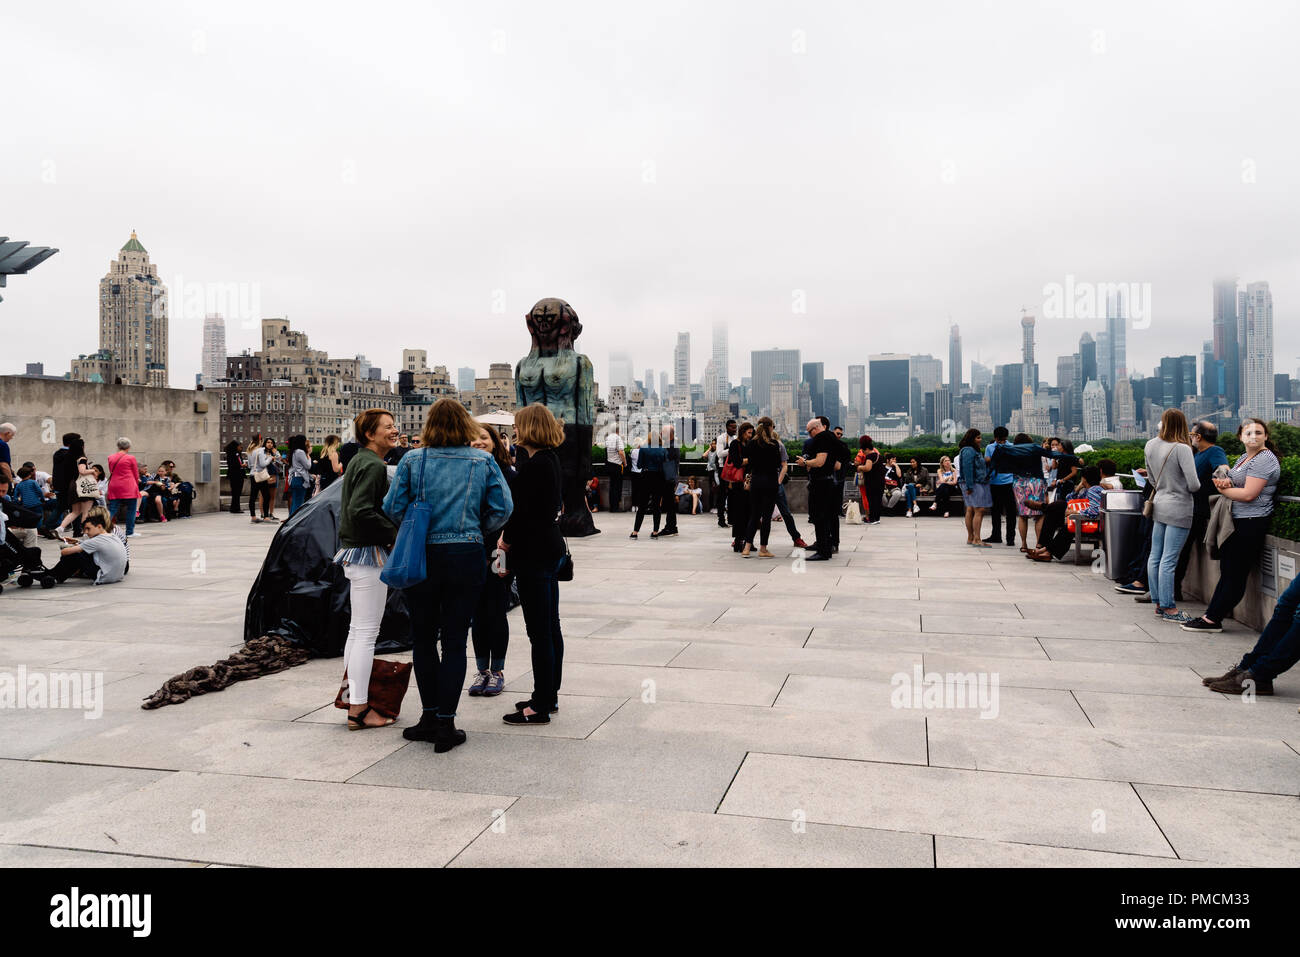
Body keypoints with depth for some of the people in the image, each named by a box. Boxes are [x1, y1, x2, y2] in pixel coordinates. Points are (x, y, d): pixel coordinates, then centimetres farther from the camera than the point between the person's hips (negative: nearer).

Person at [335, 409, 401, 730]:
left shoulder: (360, 461, 15)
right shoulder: (373, 465, -16)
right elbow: (361, 511, -26)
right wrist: (395, 534, -16)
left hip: (355, 553, 10)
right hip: (368, 554, -10)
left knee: (356, 630, 17)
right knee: (366, 633, -4)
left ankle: (351, 697, 26)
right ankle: (359, 710, 2)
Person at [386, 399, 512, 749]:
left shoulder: (412, 461, -2)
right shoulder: (483, 462, -1)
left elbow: (393, 508, -3)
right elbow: (502, 509, -3)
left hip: (421, 559, 0)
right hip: (466, 558, 0)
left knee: (423, 640, 14)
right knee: (454, 642, 6)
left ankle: (430, 717, 21)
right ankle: (445, 724, 9)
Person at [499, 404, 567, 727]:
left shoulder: (534, 465, -18)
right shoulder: (551, 459, 11)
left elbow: (523, 510, -20)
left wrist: (507, 538, -3)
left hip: (534, 553, -10)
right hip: (551, 548, 10)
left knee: (540, 631, -4)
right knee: (550, 627, 15)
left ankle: (541, 706, 4)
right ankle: (549, 696, 26)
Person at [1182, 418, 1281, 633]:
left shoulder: (1264, 459, -14)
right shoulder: (1244, 457, 16)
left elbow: (1249, 494, -21)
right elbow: (1235, 482, 19)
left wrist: (1223, 490, -6)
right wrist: (1227, 482, -5)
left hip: (1252, 523, -10)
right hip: (1238, 521, 10)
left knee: (1235, 573, -4)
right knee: (1227, 569, 11)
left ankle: (1212, 619, -2)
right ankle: (1212, 616, 14)